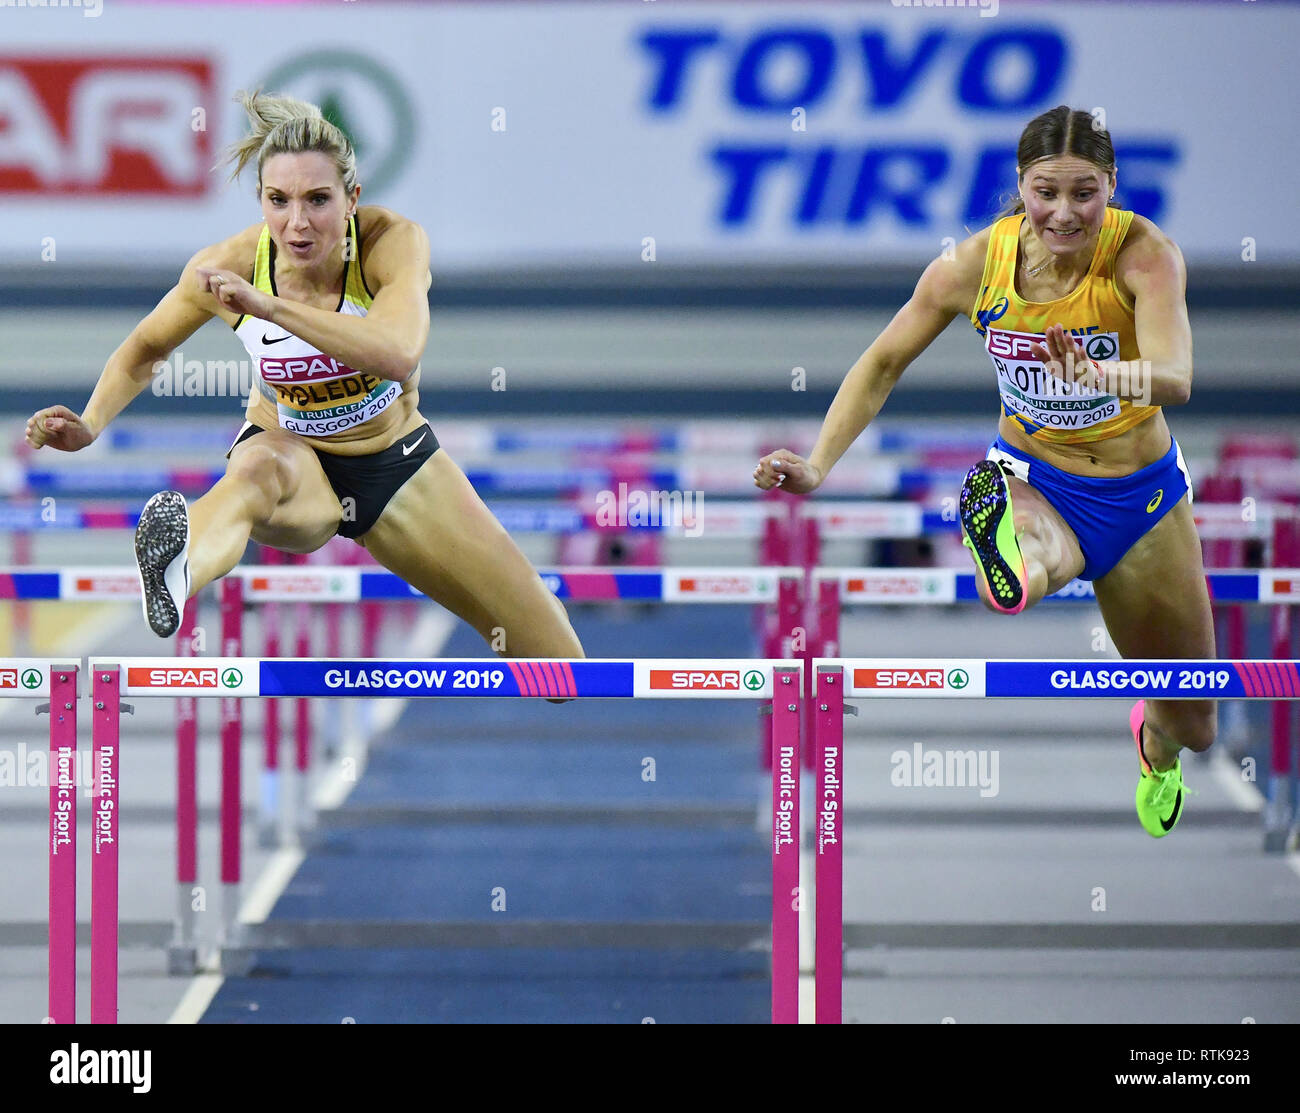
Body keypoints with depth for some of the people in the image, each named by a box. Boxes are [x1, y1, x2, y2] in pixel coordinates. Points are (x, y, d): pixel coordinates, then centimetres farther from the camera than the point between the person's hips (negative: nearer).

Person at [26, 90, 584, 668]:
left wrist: (271, 306, -51)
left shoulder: (393, 241, -24)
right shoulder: (230, 264, -19)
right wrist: (89, 425, -18)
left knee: (554, 656, -3)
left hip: (396, 459, 2)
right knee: (259, 471, -44)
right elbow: (142, 351, 1)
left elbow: (398, 355, -44)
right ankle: (176, 573, -79)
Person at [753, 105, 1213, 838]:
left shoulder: (1145, 255, -24)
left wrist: (1100, 374, -64)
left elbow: (1175, 378, -42)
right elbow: (884, 363, -3)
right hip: (1030, 481, 0)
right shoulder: (979, 263, -16)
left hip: (1140, 494, 0)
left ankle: (1155, 739, 53)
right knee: (1038, 553, -43)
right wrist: (818, 465, -15)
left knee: (1193, 727, 18)